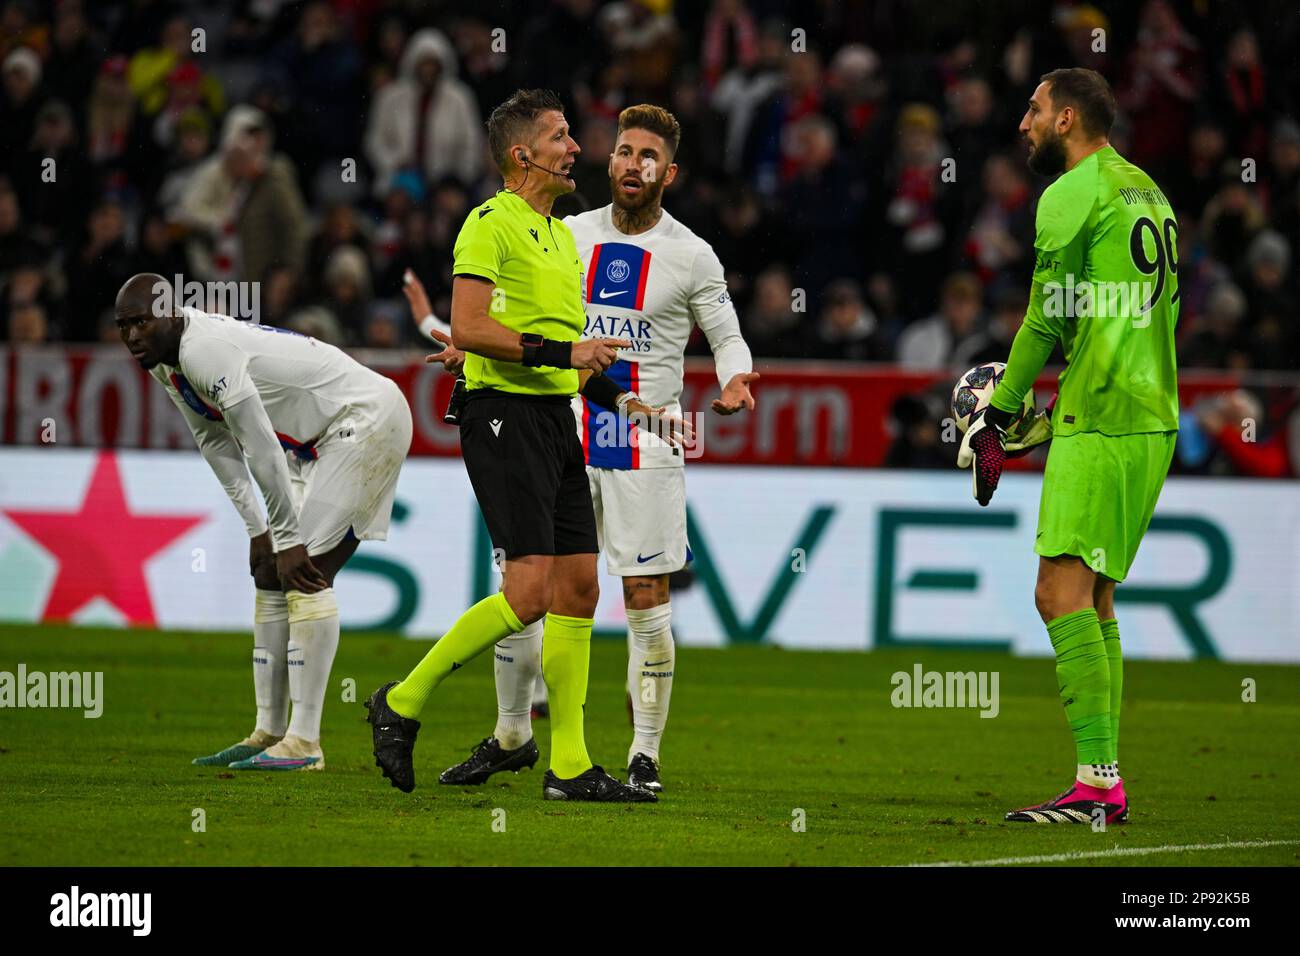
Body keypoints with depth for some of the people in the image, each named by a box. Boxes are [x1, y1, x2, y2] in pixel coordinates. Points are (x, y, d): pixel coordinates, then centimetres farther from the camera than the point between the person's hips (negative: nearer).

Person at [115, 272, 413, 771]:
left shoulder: (204, 352, -26)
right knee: (271, 574, 9)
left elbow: (262, 450, -25)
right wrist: (258, 529, 8)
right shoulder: (166, 361, 5)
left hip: (366, 419, -10)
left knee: (306, 573, -16)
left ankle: (304, 741, -17)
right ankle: (269, 734, 13)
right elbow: (219, 447, 13)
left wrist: (288, 540, -20)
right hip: (325, 441, 10)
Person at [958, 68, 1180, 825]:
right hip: (1155, 416, 9)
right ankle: (1109, 785, 9)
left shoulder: (1073, 193, -8)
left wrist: (997, 416, -2)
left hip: (1099, 423, -9)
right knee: (1093, 598, 12)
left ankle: (1096, 782, -20)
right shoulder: (1147, 191, 19)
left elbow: (1048, 320, -9)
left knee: (1062, 592, -12)